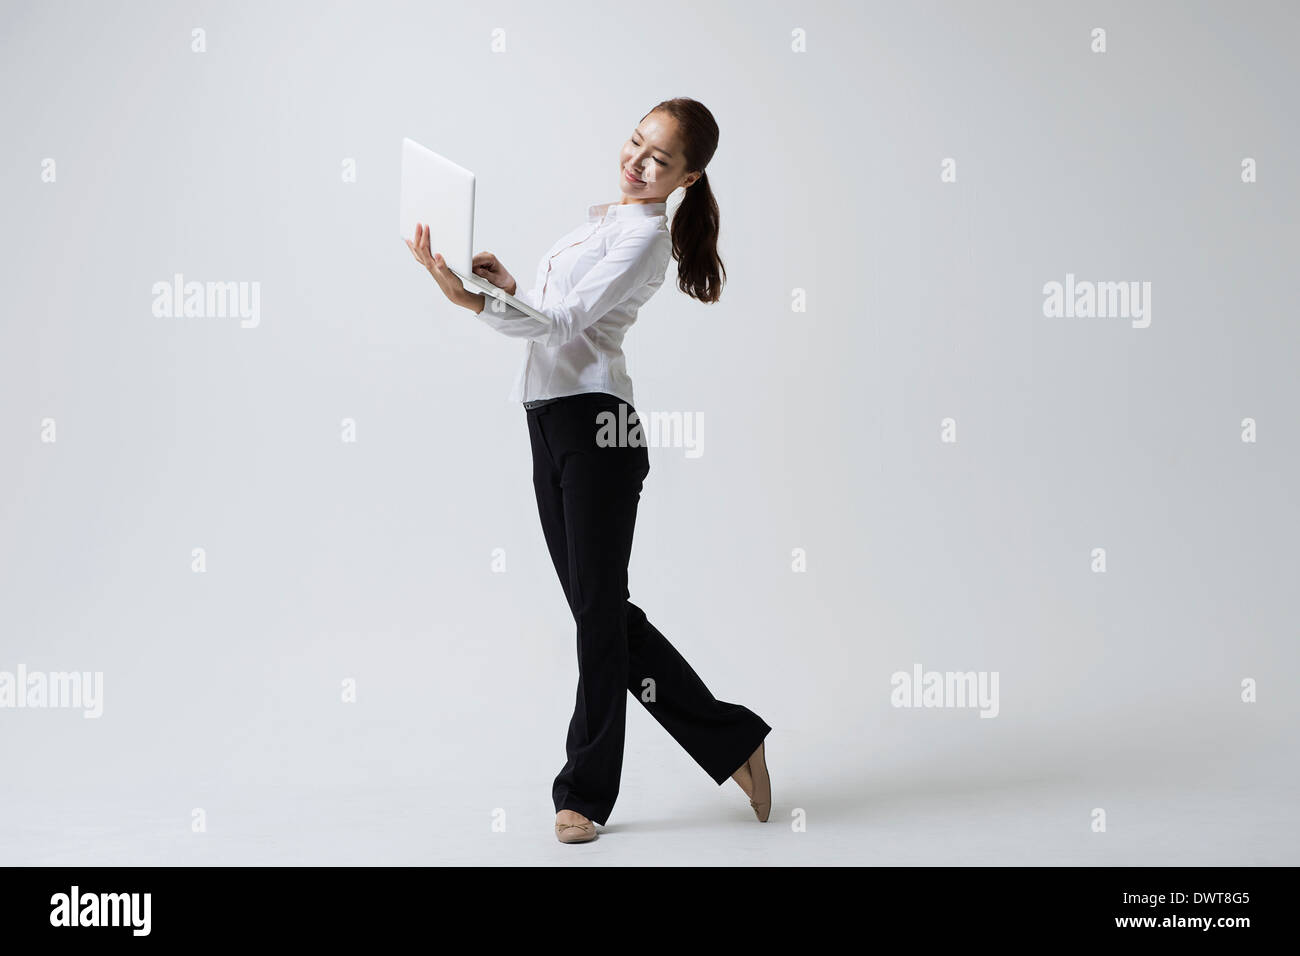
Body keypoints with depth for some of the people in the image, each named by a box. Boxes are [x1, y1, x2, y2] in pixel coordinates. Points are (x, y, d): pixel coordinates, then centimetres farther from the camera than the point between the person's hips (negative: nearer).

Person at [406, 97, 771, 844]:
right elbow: (548, 316, 24)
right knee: (601, 609, 10)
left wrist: (472, 299, -24)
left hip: (594, 420, -9)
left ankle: (587, 791, 9)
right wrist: (510, 286, 6)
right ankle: (731, 739, 19)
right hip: (549, 421, 9)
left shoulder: (645, 237, -7)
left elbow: (565, 321, -17)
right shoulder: (604, 219, 21)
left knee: (598, 607, -1)